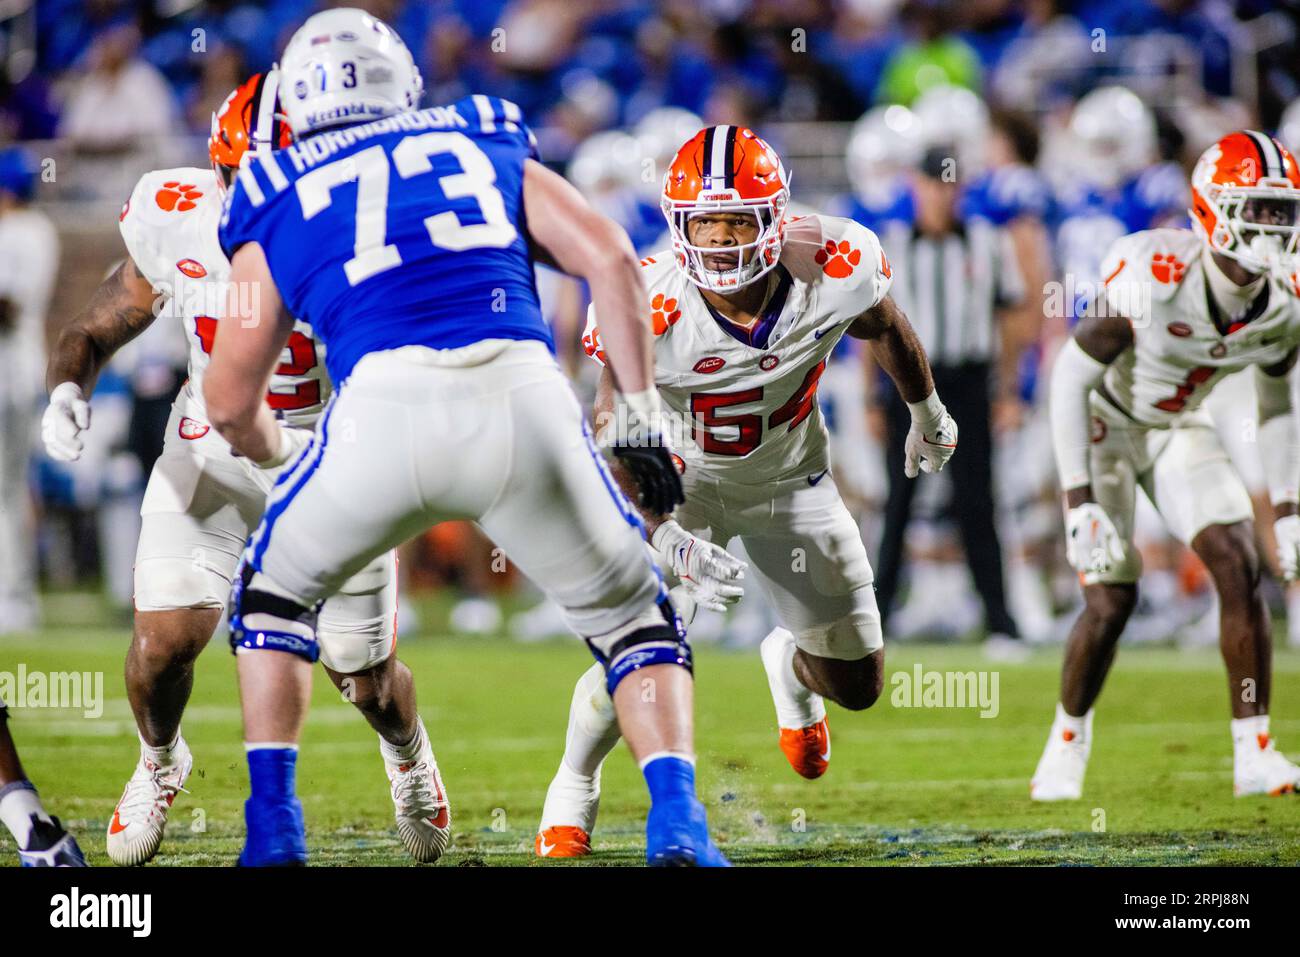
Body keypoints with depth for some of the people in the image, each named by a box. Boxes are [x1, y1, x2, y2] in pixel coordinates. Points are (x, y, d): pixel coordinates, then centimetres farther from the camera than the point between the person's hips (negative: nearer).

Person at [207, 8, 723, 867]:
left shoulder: (280, 201, 24)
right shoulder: (489, 146, 28)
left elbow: (231, 401, 26)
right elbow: (612, 260, 14)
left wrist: (265, 443, 48)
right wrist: (641, 418, 17)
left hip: (388, 408, -1)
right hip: (523, 398, 1)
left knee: (275, 589, 27)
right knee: (631, 616, 20)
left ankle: (273, 825, 17)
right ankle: (678, 820, 0)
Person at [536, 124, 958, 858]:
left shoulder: (835, 269, -27)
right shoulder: (647, 309, -33)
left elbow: (886, 328, -2)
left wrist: (928, 414, 16)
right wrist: (669, 538, -37)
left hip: (791, 481, 3)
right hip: (680, 485, -3)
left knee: (858, 686, 9)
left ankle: (790, 666, 49)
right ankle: (575, 786, 12)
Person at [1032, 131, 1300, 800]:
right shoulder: (1152, 279, -33)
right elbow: (1071, 379, -24)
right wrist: (1080, 503, -27)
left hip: (1179, 430, 5)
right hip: (1104, 424, -5)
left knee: (1240, 565, -13)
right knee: (1112, 597, -12)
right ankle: (1068, 740, 15)